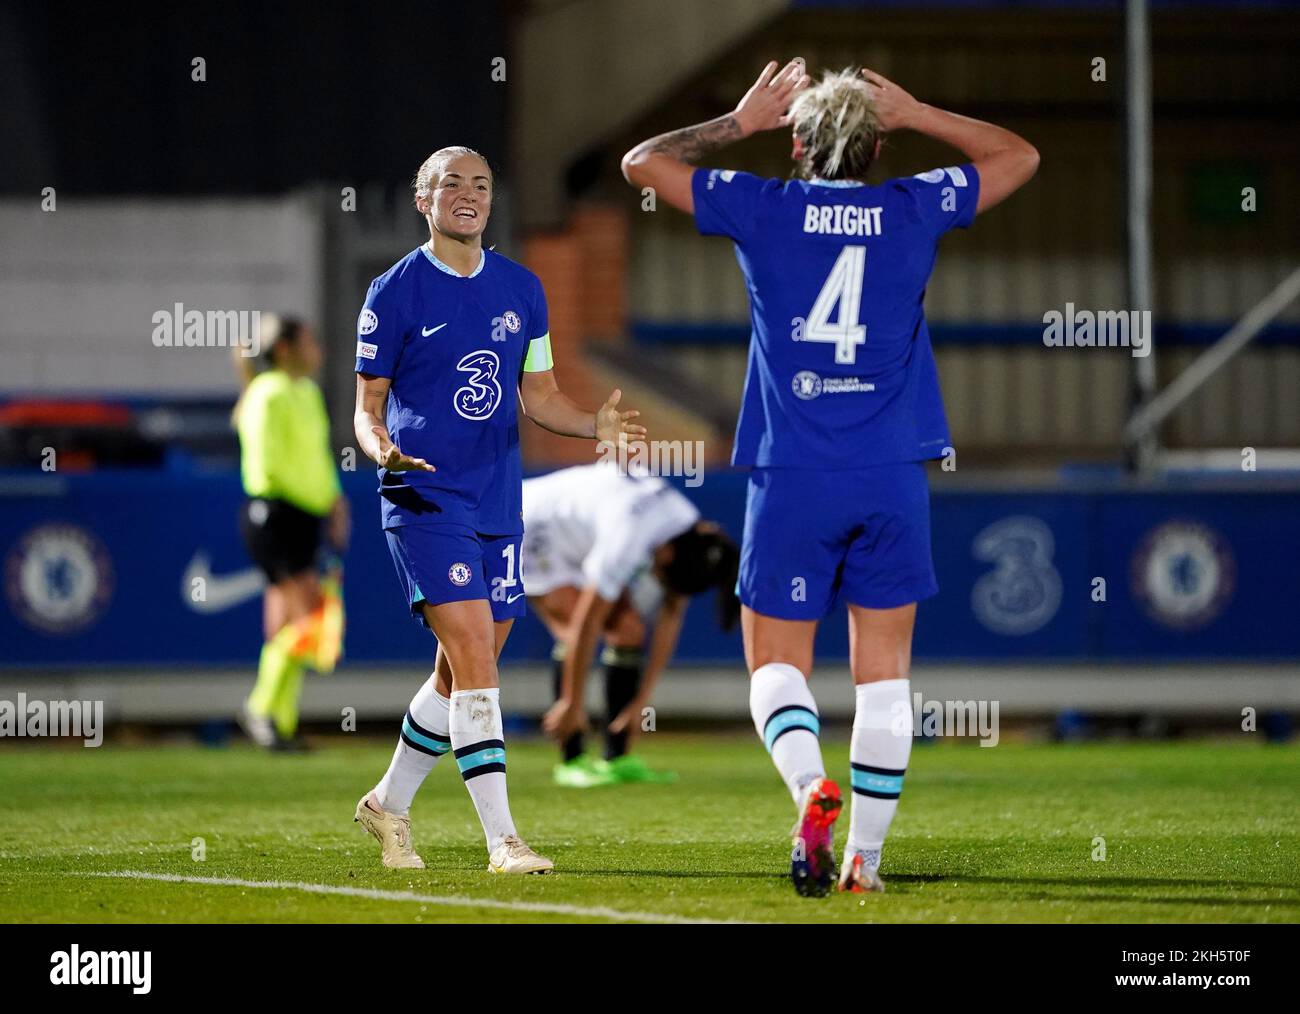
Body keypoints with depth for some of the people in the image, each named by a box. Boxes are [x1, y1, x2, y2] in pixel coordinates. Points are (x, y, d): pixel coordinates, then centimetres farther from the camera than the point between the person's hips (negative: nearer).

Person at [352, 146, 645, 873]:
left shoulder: (522, 289, 10)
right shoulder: (395, 293, -3)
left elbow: (540, 396, 16)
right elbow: (369, 404, 1)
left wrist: (597, 425, -4)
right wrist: (381, 447, -22)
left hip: (499, 504, 6)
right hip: (426, 500, -6)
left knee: (462, 675, 12)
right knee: (475, 659, -16)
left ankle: (390, 803, 32)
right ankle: (502, 839, -18)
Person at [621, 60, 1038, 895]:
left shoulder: (764, 209, -1)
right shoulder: (914, 211, 3)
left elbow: (642, 162, 13)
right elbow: (1020, 157, 21)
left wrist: (738, 122, 20)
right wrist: (918, 116, 19)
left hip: (792, 479, -1)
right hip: (892, 479, 1)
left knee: (776, 661, 5)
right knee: (883, 671, 7)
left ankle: (812, 786, -23)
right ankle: (864, 858, 6)